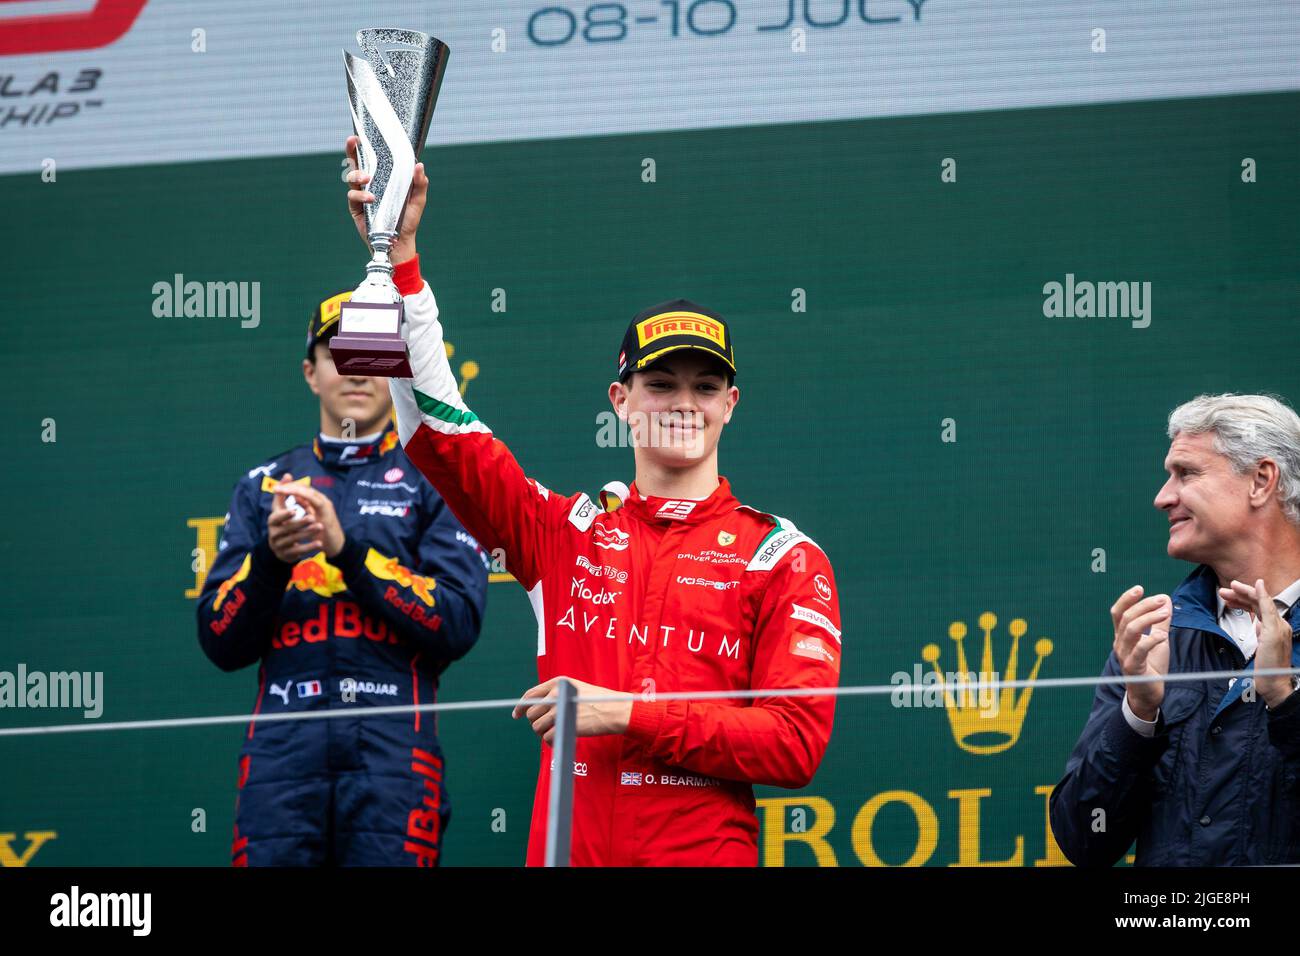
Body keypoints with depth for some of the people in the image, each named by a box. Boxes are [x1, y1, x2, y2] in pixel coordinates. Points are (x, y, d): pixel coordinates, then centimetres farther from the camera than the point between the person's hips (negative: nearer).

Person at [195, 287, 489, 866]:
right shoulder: (263, 486, 17)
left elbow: (458, 625, -3)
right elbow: (220, 644, 11)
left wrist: (348, 549, -11)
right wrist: (270, 557, -7)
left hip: (392, 749, -2)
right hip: (281, 748, 2)